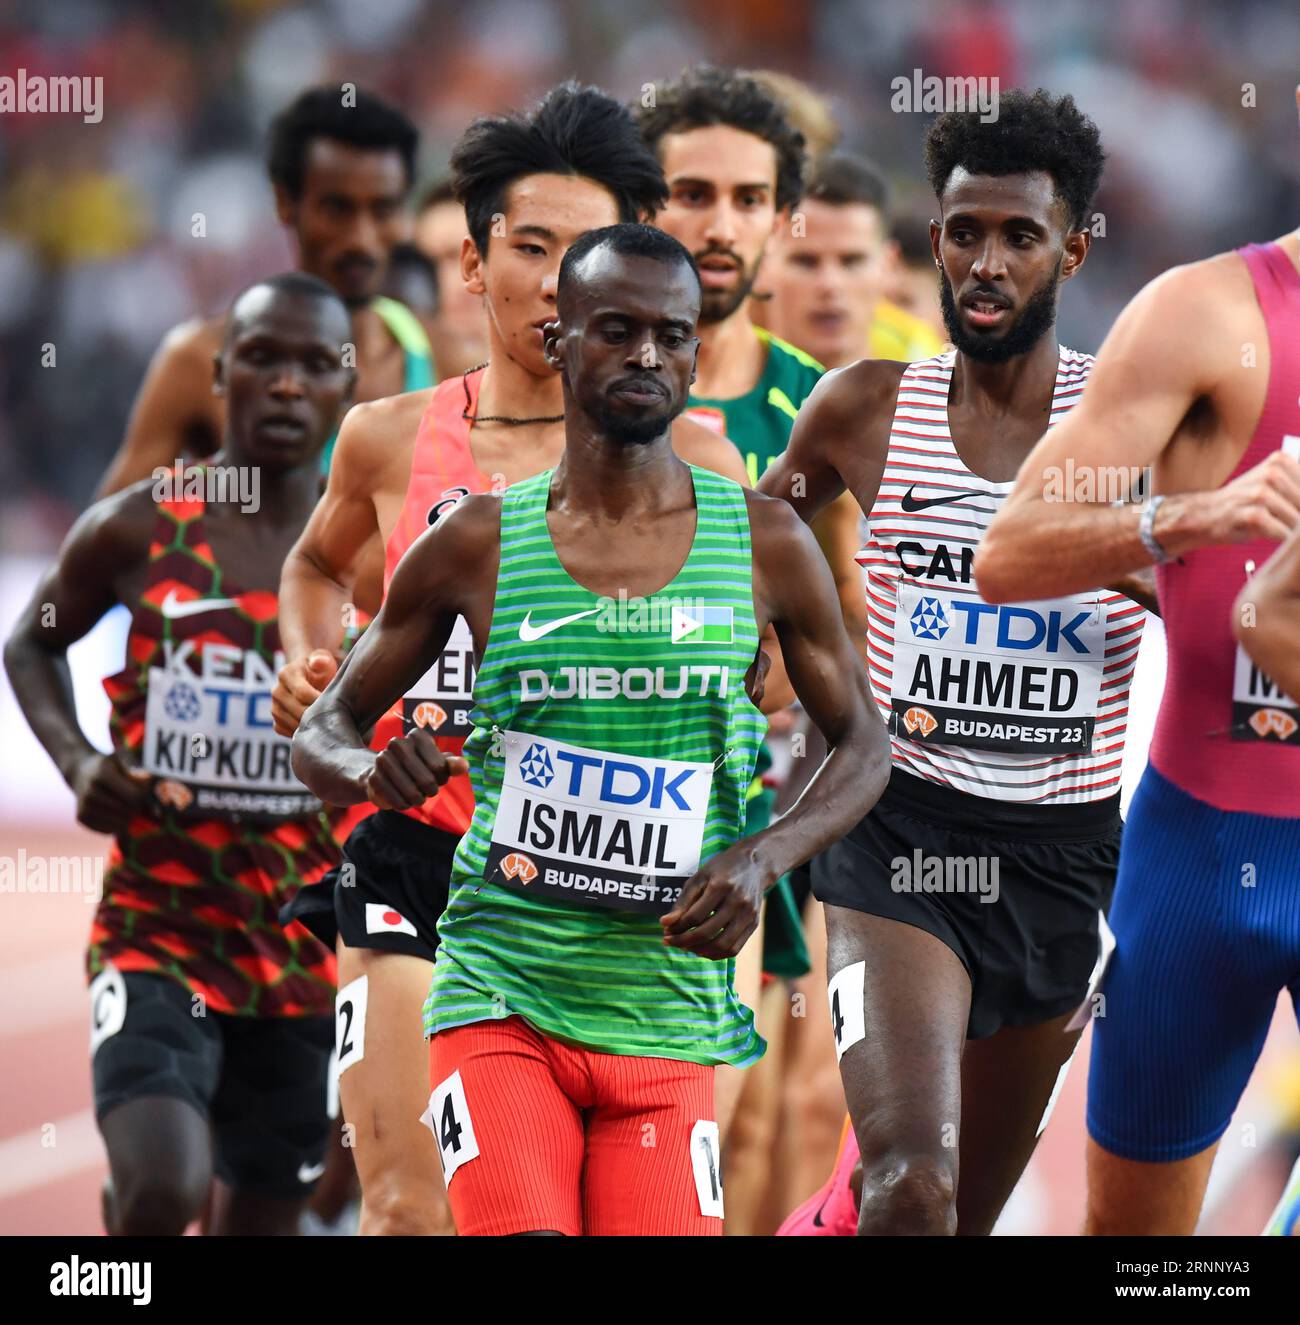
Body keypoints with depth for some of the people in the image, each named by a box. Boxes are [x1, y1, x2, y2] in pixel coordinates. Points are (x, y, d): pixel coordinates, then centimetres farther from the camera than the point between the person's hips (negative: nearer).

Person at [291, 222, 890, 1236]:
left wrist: (764, 858, -6)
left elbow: (861, 745, 13)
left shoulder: (764, 545, 4)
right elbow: (322, 732, 10)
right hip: (500, 998, -2)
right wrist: (373, 772, -14)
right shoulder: (477, 545, 2)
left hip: (667, 1022, 2)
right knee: (524, 1232, -23)